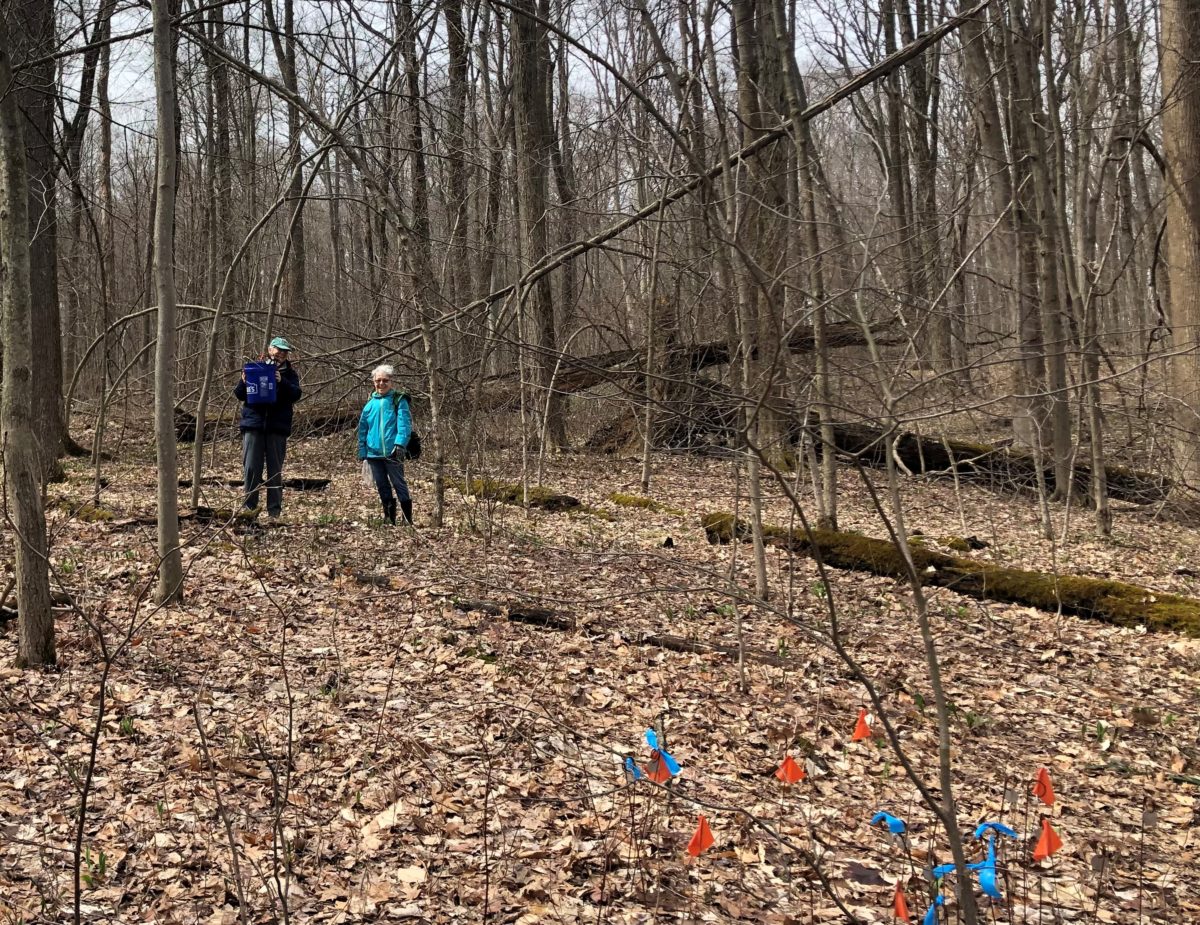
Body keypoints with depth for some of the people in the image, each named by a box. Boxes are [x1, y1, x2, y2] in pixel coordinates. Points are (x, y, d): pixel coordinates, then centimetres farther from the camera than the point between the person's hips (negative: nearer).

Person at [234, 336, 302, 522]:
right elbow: (239, 394, 9)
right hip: (253, 425, 0)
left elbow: (296, 395, -7)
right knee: (251, 468, -1)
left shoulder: (290, 374, 10)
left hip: (277, 428, 0)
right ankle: (249, 507, 7)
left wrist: (281, 382, -23)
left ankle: (274, 511, 8)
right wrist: (244, 381, -12)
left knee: (275, 471, 3)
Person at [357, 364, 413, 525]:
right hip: (374, 453, 5)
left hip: (392, 452, -5)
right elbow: (363, 429, 16)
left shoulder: (399, 400, -3)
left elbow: (404, 424, -13)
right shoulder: (370, 403, 10)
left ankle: (408, 517, 5)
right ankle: (389, 517, 21)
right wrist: (362, 452, 13)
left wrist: (400, 444, -26)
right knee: (382, 486, 11)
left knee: (399, 484, -1)